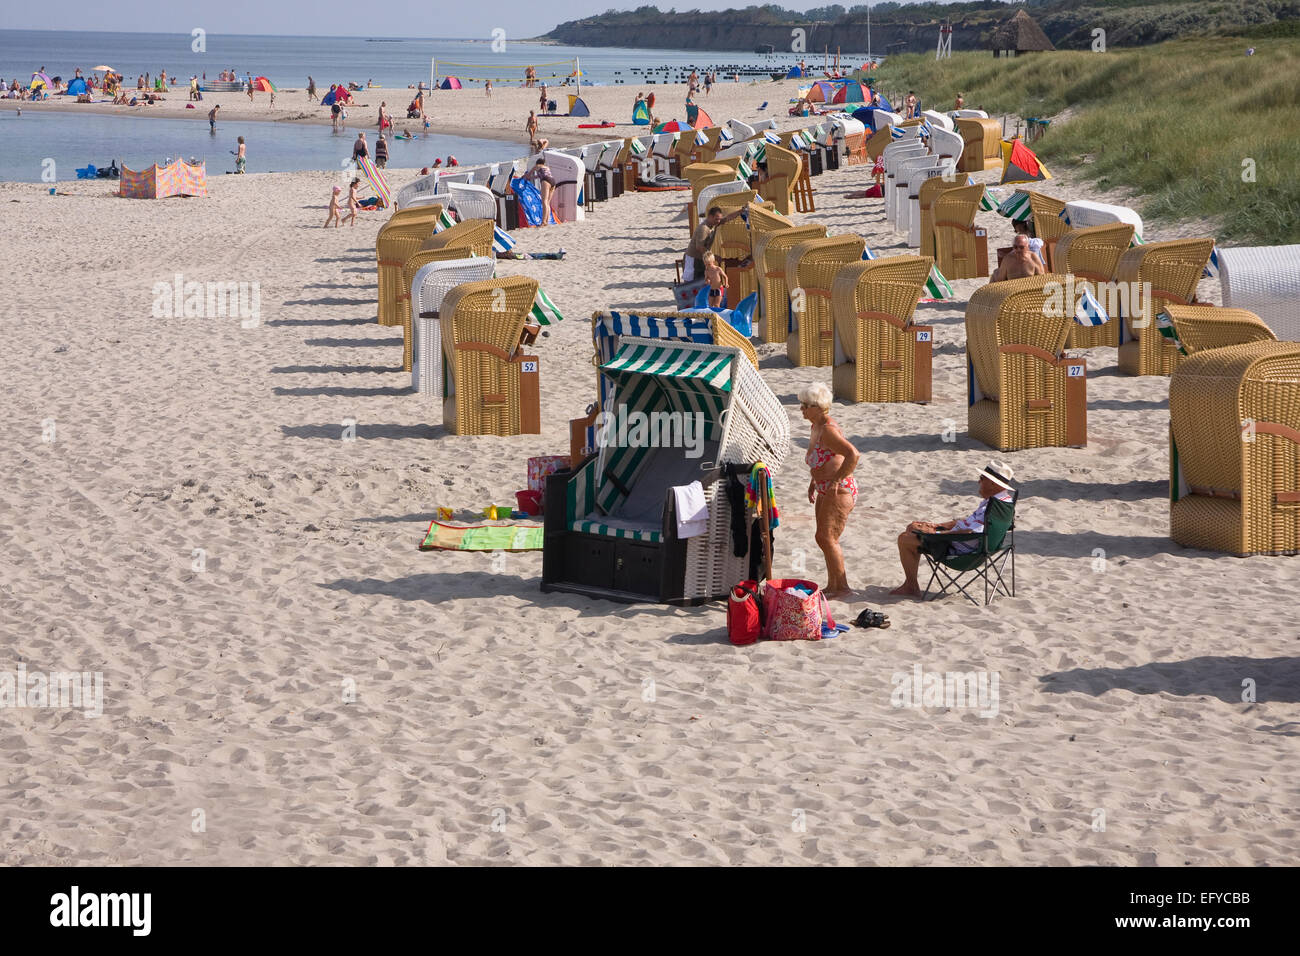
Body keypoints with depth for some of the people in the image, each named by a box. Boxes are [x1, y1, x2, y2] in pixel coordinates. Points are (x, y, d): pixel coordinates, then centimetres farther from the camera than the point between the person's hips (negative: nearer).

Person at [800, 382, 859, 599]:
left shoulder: (828, 430, -20)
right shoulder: (816, 427, 12)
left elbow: (853, 454, -30)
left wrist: (837, 479, -24)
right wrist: (813, 481, 22)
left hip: (839, 491, -11)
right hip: (825, 491, 11)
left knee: (827, 538, -11)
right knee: (823, 539, 14)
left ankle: (842, 587, -5)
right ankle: (833, 585, 23)